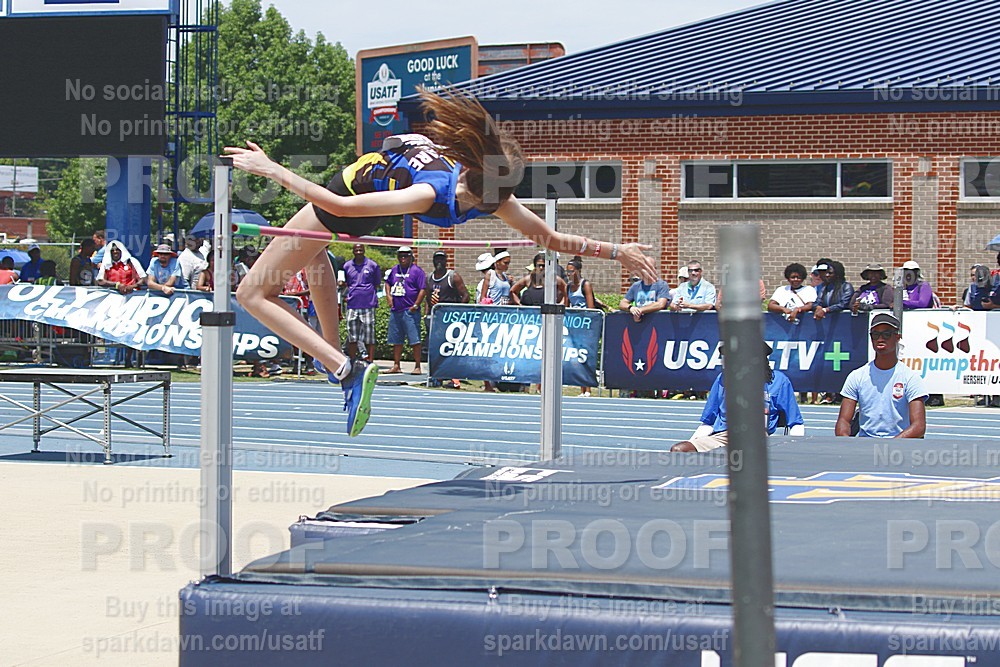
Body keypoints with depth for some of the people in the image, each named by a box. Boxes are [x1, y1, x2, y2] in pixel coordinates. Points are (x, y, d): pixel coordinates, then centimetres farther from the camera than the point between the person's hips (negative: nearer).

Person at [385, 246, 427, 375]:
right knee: (396, 340, 11)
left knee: (415, 340, -7)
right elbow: (388, 283, 31)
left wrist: (416, 305, -13)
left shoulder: (416, 271, -4)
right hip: (395, 310, 7)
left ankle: (417, 366, -4)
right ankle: (396, 365, 18)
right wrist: (388, 296, 13)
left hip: (410, 311, -7)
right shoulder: (394, 270, 15)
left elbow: (423, 289, -8)